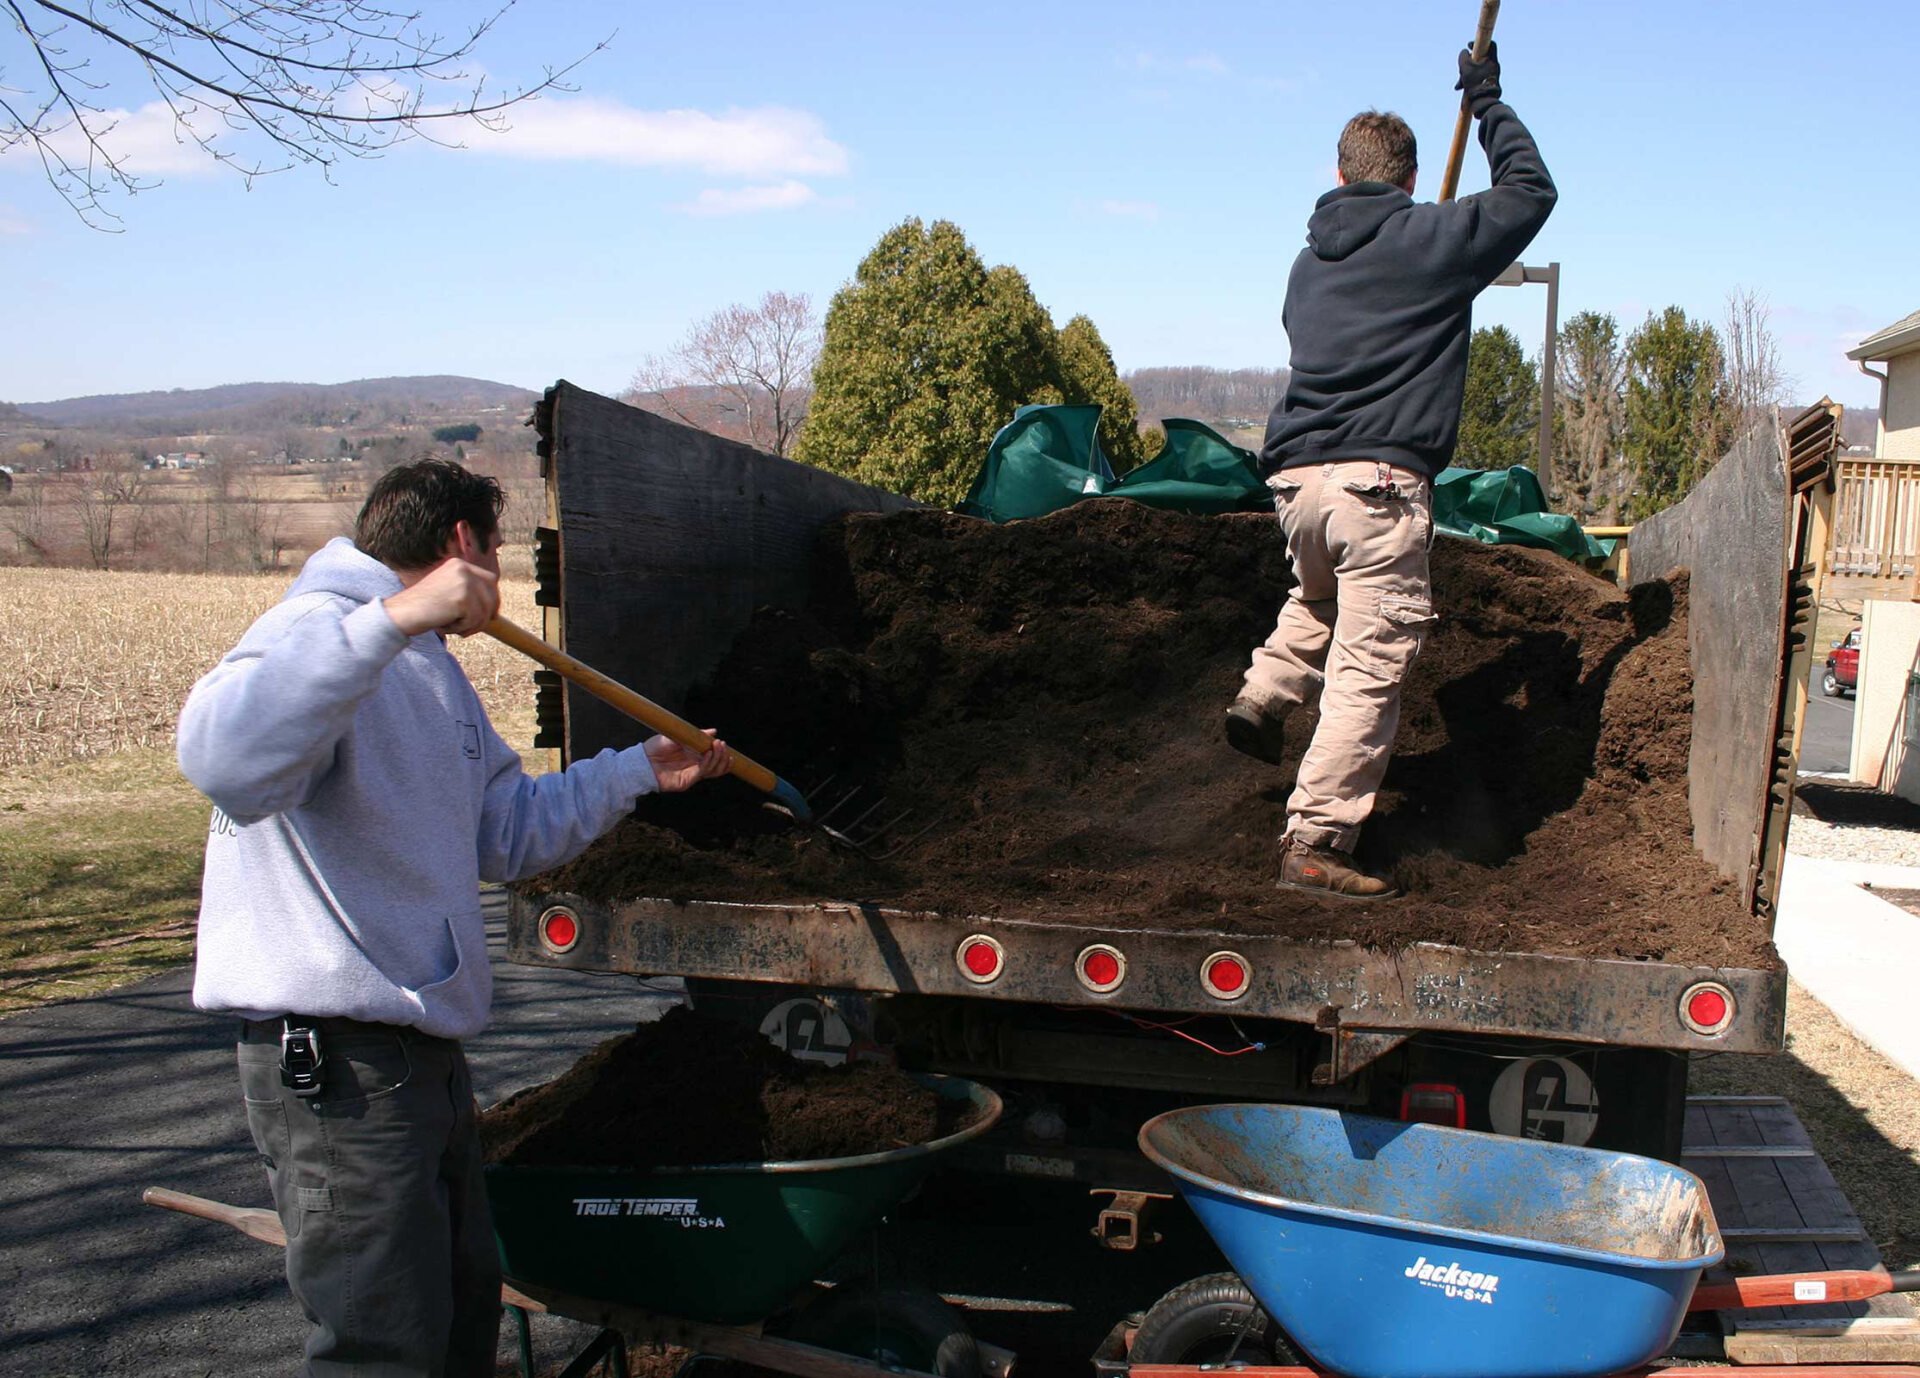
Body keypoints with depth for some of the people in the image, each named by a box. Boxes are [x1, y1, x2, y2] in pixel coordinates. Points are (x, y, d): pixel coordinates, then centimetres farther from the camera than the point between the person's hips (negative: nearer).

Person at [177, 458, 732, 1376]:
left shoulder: (431, 669, 19)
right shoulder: (320, 631, -14)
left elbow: (508, 832, 25)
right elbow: (224, 758, -37)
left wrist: (639, 771, 24)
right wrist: (391, 619, -40)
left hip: (425, 1049, 10)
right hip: (337, 1059, -10)